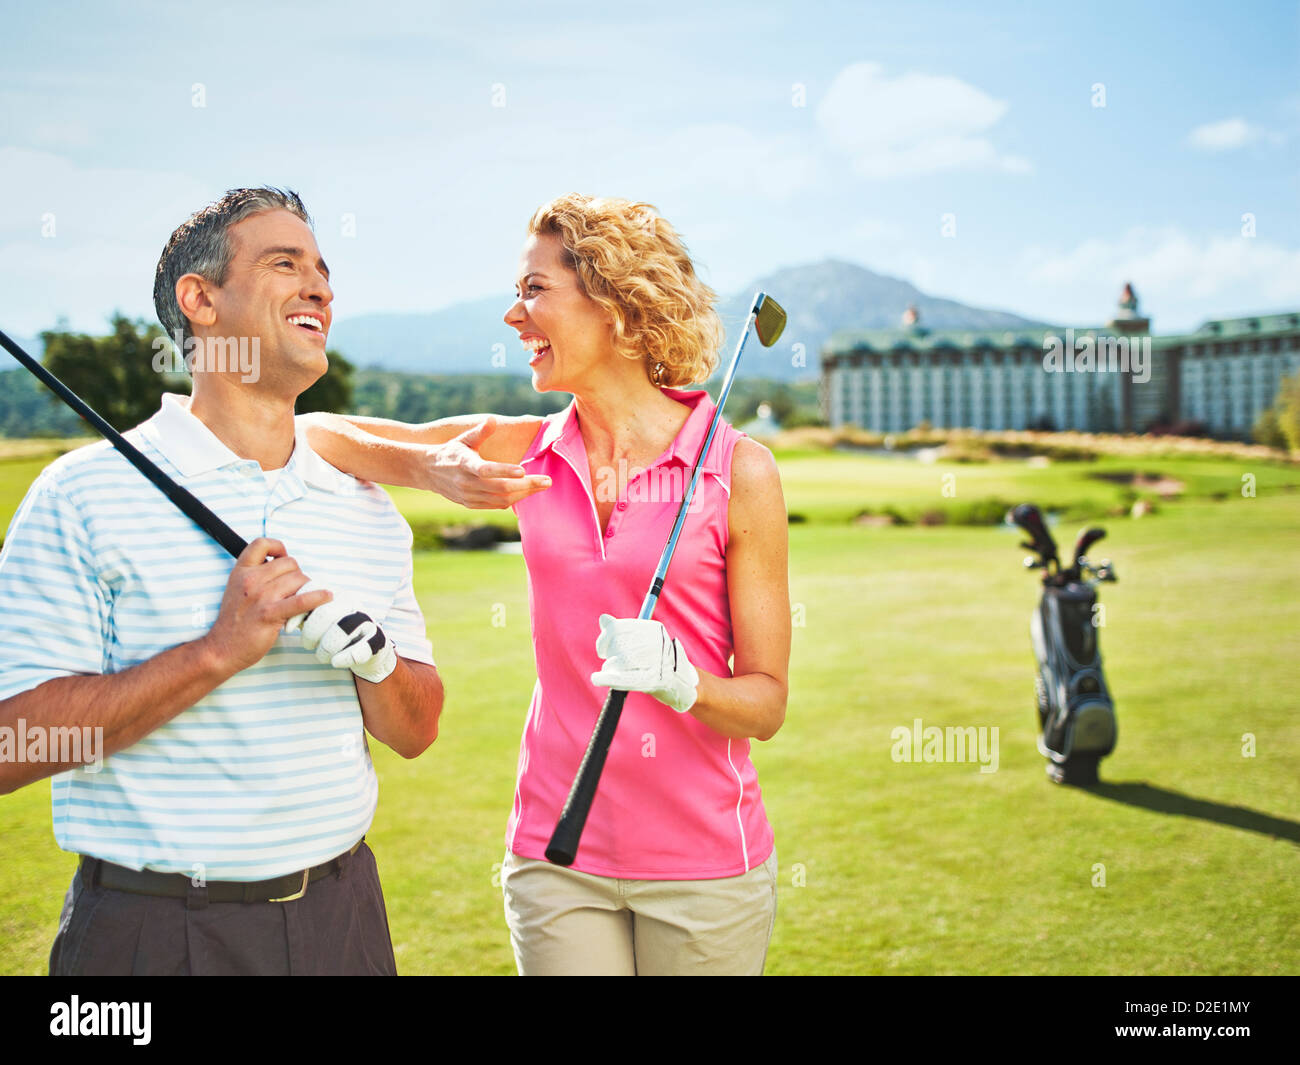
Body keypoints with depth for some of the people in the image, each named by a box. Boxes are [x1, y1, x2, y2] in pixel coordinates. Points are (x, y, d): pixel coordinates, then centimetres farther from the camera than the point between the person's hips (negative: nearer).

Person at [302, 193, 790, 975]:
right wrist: (432, 469, -14)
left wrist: (678, 679, -25)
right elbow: (314, 433, 3)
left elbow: (767, 704, -5)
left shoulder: (739, 471, -8)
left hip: (703, 862, -2)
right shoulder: (520, 454, 2)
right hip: (557, 854, 2)